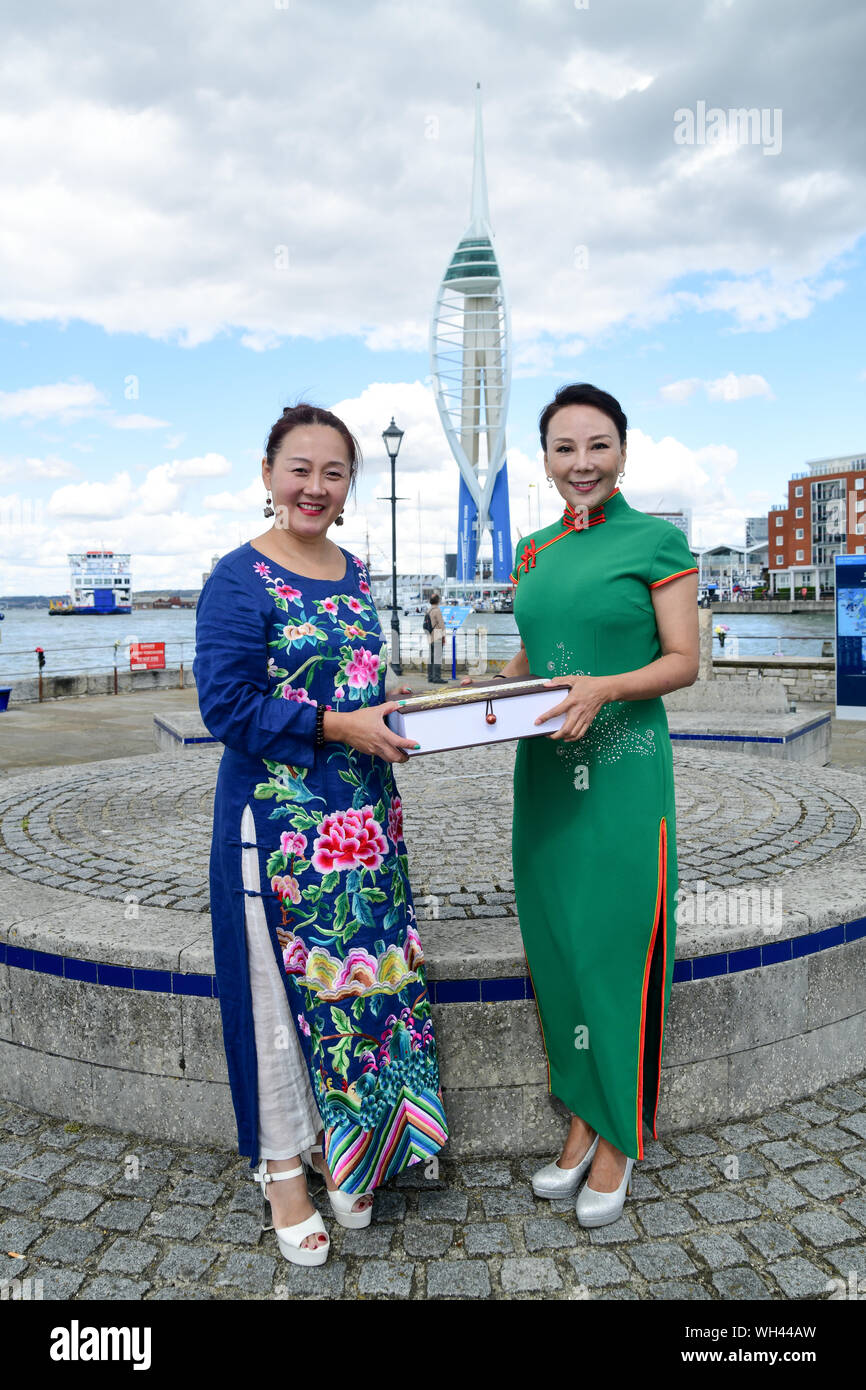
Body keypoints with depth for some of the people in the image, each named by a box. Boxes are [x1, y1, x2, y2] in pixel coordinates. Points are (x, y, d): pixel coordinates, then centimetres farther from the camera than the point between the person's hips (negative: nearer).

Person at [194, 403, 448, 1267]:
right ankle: (283, 1167, 27)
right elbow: (226, 705, -16)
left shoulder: (355, 575, 12)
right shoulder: (240, 580, -10)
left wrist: (397, 709, 3)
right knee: (285, 985, 5)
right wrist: (340, 725, -20)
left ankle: (342, 1149, 34)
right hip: (279, 813, -6)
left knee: (362, 974, 12)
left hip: (364, 811, 7)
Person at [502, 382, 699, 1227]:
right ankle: (581, 1118, 29)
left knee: (619, 948, 1)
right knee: (555, 943, 11)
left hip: (624, 772, -5)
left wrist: (604, 688, -23)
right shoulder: (533, 551, 13)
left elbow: (683, 660, -6)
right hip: (543, 771, 6)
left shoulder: (657, 540, -3)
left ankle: (620, 1140, 20)